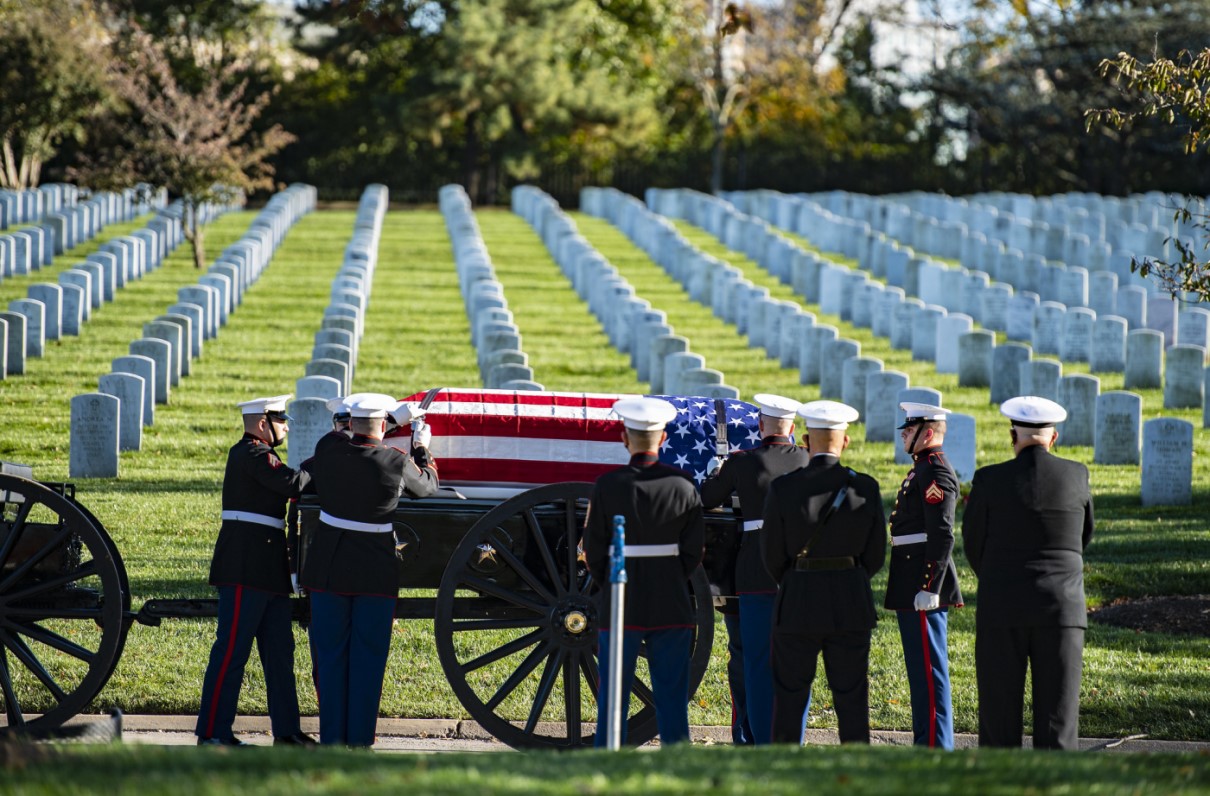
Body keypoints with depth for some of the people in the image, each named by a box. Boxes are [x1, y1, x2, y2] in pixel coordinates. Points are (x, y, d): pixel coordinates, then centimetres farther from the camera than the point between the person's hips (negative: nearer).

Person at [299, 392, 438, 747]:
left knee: (330, 655, 9)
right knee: (368, 657, 5)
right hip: (376, 571, -2)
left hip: (328, 568, 2)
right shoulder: (397, 462, -9)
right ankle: (359, 740, 4)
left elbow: (305, 477, 20)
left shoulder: (329, 449, -3)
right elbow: (427, 485, 12)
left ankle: (331, 738, 9)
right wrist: (422, 451, 30)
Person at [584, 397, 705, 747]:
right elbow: (694, 552, 1)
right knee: (672, 695, 7)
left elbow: (593, 553, -5)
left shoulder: (607, 486, -9)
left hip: (620, 604, -2)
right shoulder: (683, 486, -3)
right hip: (672, 607, 2)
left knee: (613, 696, 6)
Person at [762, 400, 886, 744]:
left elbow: (772, 553, -2)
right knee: (852, 697, 7)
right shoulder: (865, 488, -5)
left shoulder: (783, 488, -9)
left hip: (797, 603, -1)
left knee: (790, 694, 7)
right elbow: (876, 553, 1)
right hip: (851, 605, 1)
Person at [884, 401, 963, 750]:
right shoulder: (923, 470, 18)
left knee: (929, 669, -8)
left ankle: (935, 747, -7)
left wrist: (929, 589, -23)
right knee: (922, 669, 13)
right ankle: (927, 742, 18)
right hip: (912, 588, 11)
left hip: (923, 586, -11)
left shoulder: (935, 472, -14)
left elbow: (942, 536, -20)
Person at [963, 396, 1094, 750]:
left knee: (999, 721, 4)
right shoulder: (1076, 476, 0)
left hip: (1001, 613, -1)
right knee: (1057, 720, 1)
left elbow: (973, 544, 6)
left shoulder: (989, 480, -5)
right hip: (1060, 609, 1)